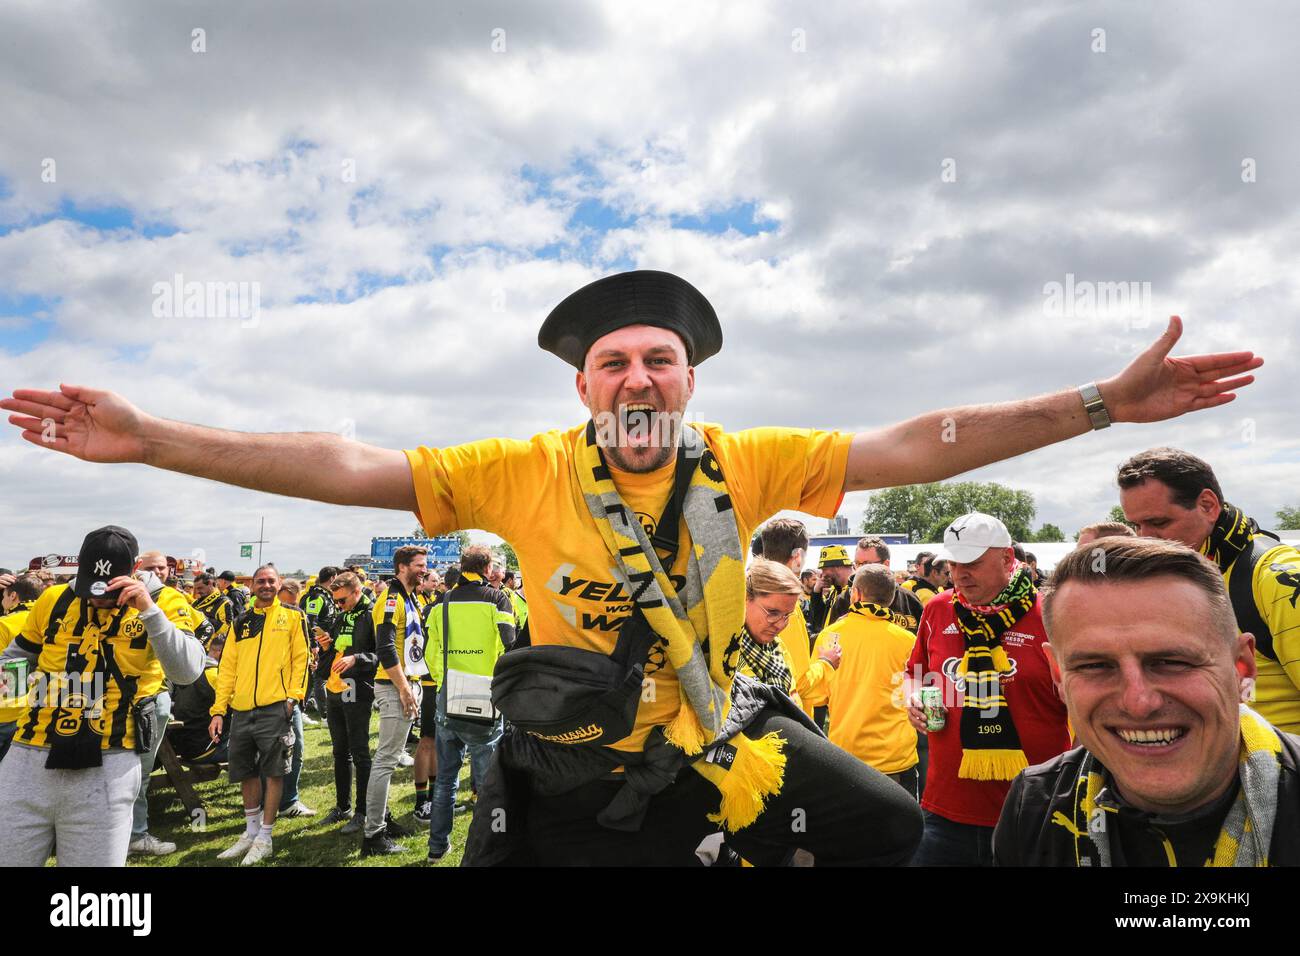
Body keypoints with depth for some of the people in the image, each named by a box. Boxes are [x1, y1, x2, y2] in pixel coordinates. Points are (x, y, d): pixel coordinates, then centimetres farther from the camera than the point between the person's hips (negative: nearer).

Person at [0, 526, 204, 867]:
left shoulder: (164, 603, -4)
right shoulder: (53, 600, 8)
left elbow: (187, 671, -18)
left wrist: (149, 610, -25)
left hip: (106, 766, -3)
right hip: (29, 758, 4)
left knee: (97, 858, 5)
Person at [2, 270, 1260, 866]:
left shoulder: (741, 466, -9)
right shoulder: (527, 471, -12)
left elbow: (912, 447, -11)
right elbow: (344, 467, -14)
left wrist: (1101, 405, -15)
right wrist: (146, 438, -19)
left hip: (714, 743, 2)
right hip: (567, 765, -1)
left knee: (894, 831, 3)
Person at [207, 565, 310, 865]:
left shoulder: (293, 616, 3)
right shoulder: (241, 622, 14)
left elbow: (301, 658, 0)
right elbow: (227, 667, 12)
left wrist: (293, 695, -11)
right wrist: (219, 710, 7)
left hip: (275, 708, -4)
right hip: (242, 710, 5)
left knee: (273, 772, -1)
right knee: (245, 772, 13)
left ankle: (264, 837, 11)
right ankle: (251, 832, 29)